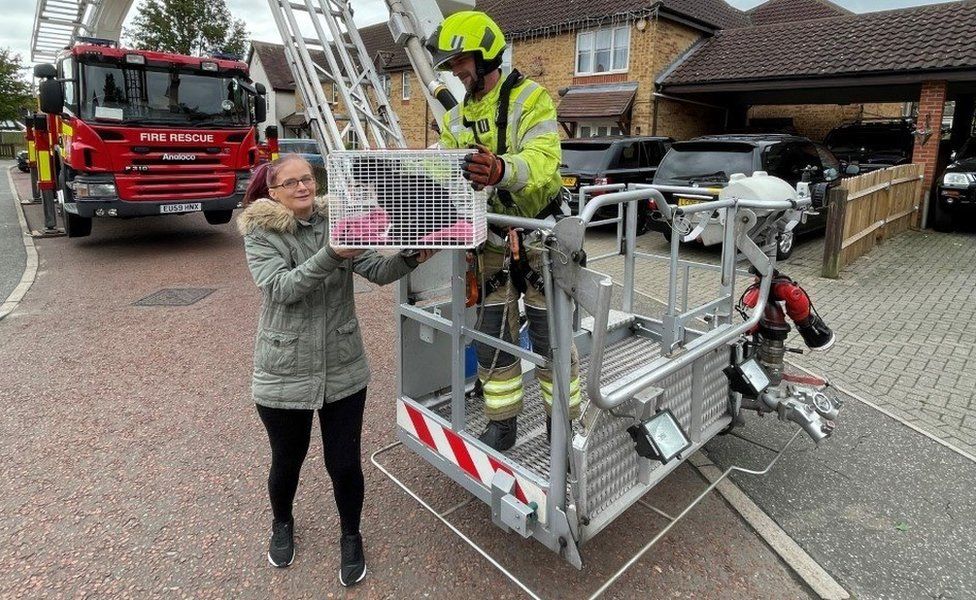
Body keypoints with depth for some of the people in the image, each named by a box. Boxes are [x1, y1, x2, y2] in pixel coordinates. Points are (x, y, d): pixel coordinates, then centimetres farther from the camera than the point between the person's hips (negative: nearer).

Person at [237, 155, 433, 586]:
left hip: (344, 370, 2)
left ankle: (351, 537, 37)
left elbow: (377, 270, -10)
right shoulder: (260, 233, -7)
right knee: (288, 460, 17)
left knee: (345, 464, 8)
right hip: (285, 374, -1)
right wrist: (332, 255, -37)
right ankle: (282, 524, 51)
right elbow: (282, 287, -23)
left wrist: (410, 258, -30)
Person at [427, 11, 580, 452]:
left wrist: (501, 170, -49)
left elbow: (543, 160, -29)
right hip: (492, 241, 6)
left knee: (550, 337, 3)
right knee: (493, 337, 10)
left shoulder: (530, 98, -12)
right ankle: (502, 424, 26)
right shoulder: (457, 116, 9)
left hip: (538, 236, -5)